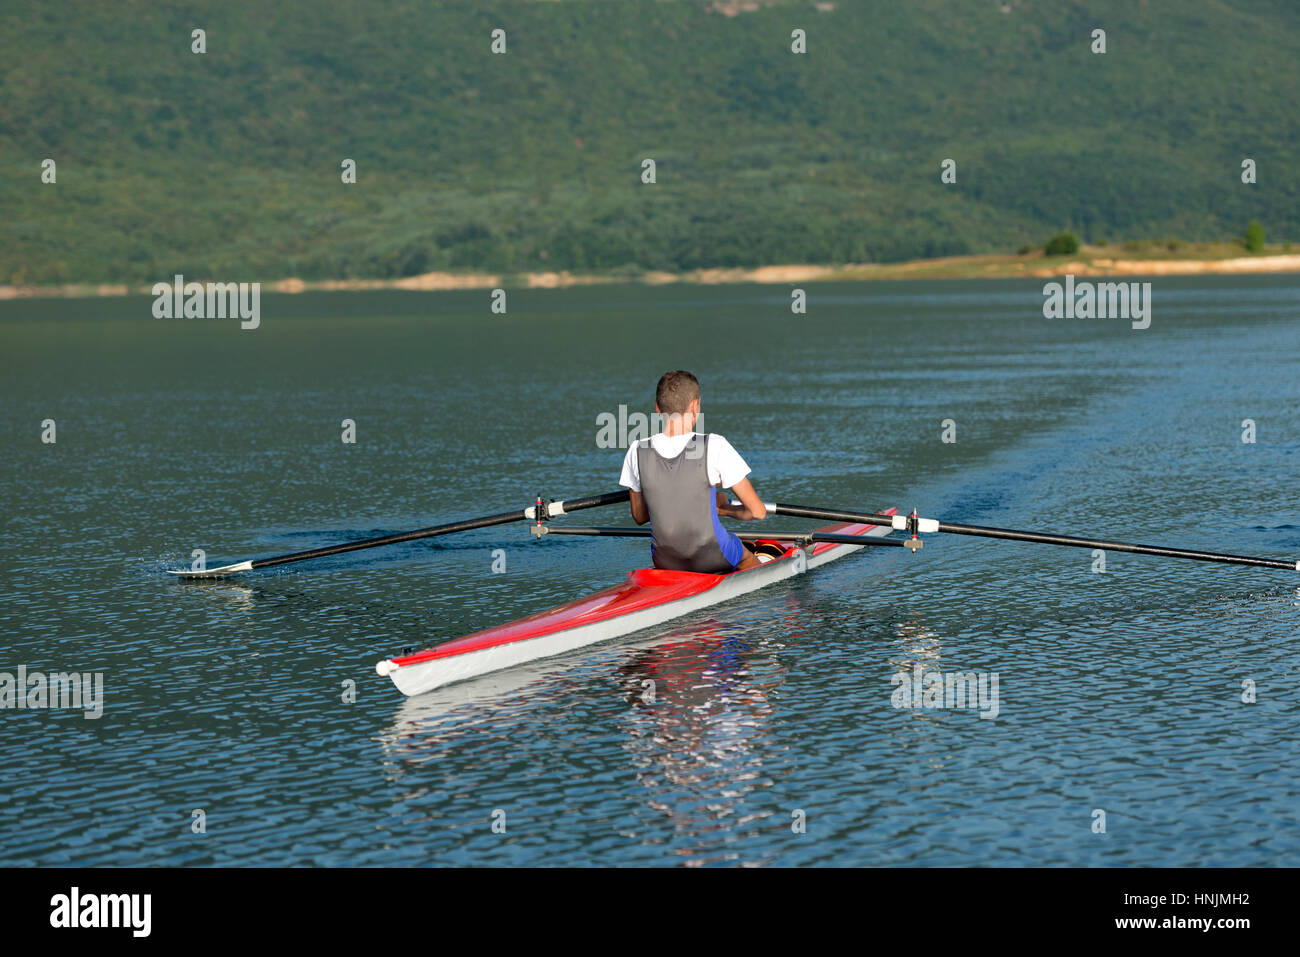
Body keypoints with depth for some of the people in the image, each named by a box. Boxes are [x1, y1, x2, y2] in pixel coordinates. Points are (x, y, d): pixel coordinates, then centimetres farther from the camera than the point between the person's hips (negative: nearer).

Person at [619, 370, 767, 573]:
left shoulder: (637, 452, -7)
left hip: (665, 561, 2)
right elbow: (757, 511, -10)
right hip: (713, 559, -2)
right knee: (750, 560, 33)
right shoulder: (715, 447, -17)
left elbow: (639, 517, 7)